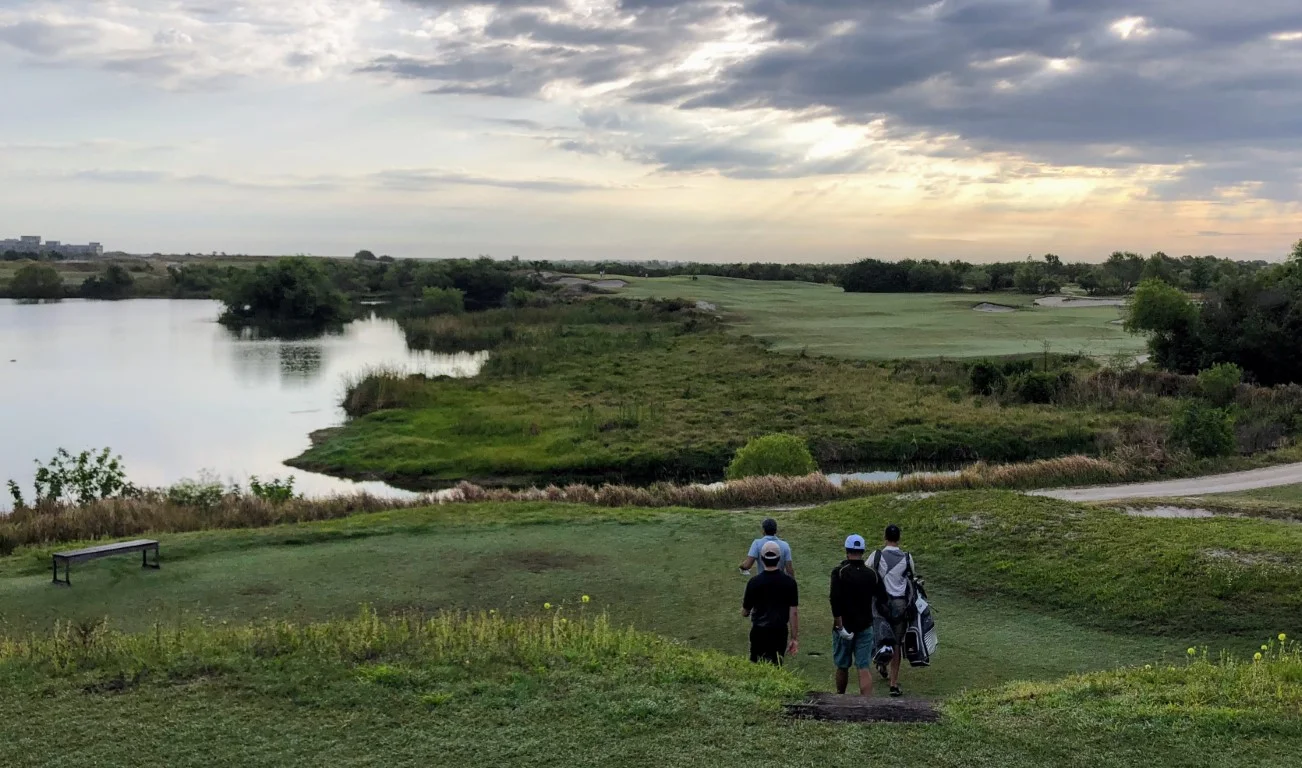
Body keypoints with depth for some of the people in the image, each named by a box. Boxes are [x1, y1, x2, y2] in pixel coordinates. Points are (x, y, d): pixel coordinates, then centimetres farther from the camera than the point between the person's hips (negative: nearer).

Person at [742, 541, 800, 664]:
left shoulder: (754, 582, -9)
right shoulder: (789, 582, -5)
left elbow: (745, 612, 1)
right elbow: (794, 612, -4)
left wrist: (744, 602, 23)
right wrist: (795, 638, 2)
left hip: (759, 632, -1)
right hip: (780, 632, 1)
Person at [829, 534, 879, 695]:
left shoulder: (839, 572, -10)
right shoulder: (872, 574, 2)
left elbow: (835, 600, -20)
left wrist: (839, 625, -17)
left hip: (844, 626, -2)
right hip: (865, 627, 2)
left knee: (842, 666, 14)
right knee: (865, 668, -1)